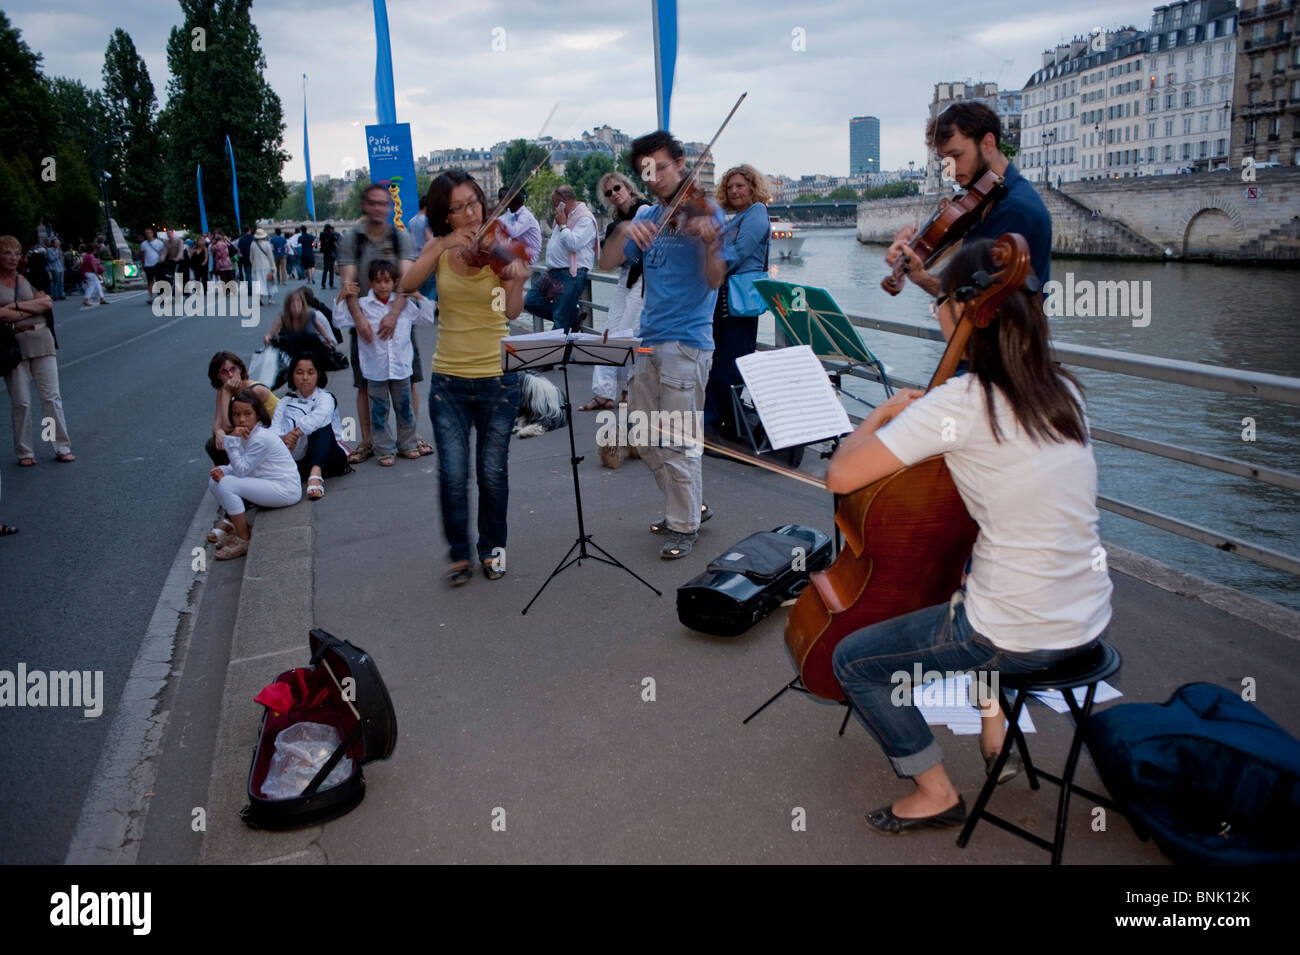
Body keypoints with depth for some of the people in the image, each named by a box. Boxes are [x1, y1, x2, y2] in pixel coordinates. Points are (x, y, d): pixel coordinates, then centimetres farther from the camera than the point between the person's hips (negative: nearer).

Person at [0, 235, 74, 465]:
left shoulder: (29, 280, 11)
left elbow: (48, 303, -3)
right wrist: (34, 306, -7)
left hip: (40, 342, 2)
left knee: (51, 396, 2)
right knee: (20, 402, 1)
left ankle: (63, 447, 8)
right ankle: (24, 452, 10)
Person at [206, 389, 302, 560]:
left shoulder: (261, 438, -22)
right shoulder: (247, 433, 6)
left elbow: (241, 470, -20)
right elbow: (240, 467, 9)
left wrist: (232, 440, -22)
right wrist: (222, 470, -12)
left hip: (286, 490, -10)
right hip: (269, 483, 10)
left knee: (226, 485, -23)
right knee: (215, 478, 8)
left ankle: (243, 540, -9)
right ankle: (240, 527, 14)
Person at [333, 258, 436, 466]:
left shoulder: (404, 304, 5)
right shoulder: (362, 305, -2)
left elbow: (427, 318, 14)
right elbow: (340, 321, -6)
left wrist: (418, 296, 5)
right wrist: (342, 296, -12)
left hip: (401, 367, 2)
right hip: (375, 369, -2)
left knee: (404, 407, 13)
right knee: (379, 410, 5)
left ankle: (407, 444, 27)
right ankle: (384, 450, 14)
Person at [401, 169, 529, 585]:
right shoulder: (440, 249, 3)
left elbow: (512, 312, -18)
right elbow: (408, 284, -15)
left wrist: (517, 280, -39)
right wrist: (446, 246, -25)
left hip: (498, 378, -1)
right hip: (448, 380, 1)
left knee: (492, 472, 6)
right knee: (453, 474, -3)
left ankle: (493, 547, 28)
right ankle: (459, 553, 18)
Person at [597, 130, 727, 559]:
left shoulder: (703, 212, -6)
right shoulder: (648, 217, 11)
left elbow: (714, 279, -17)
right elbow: (607, 262, 3)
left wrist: (709, 241, -36)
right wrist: (624, 231, -15)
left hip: (687, 342, -7)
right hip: (650, 339, 7)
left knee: (677, 442, -3)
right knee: (645, 436, 15)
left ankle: (684, 526, 13)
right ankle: (690, 504, 31)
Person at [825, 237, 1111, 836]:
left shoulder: (959, 402, -20)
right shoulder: (1062, 390, 3)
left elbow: (840, 475, -22)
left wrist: (883, 414, -3)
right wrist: (919, 417, 12)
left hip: (1018, 640, -8)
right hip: (1090, 623, 8)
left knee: (853, 660, 10)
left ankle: (936, 793, 20)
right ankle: (994, 725, 40)